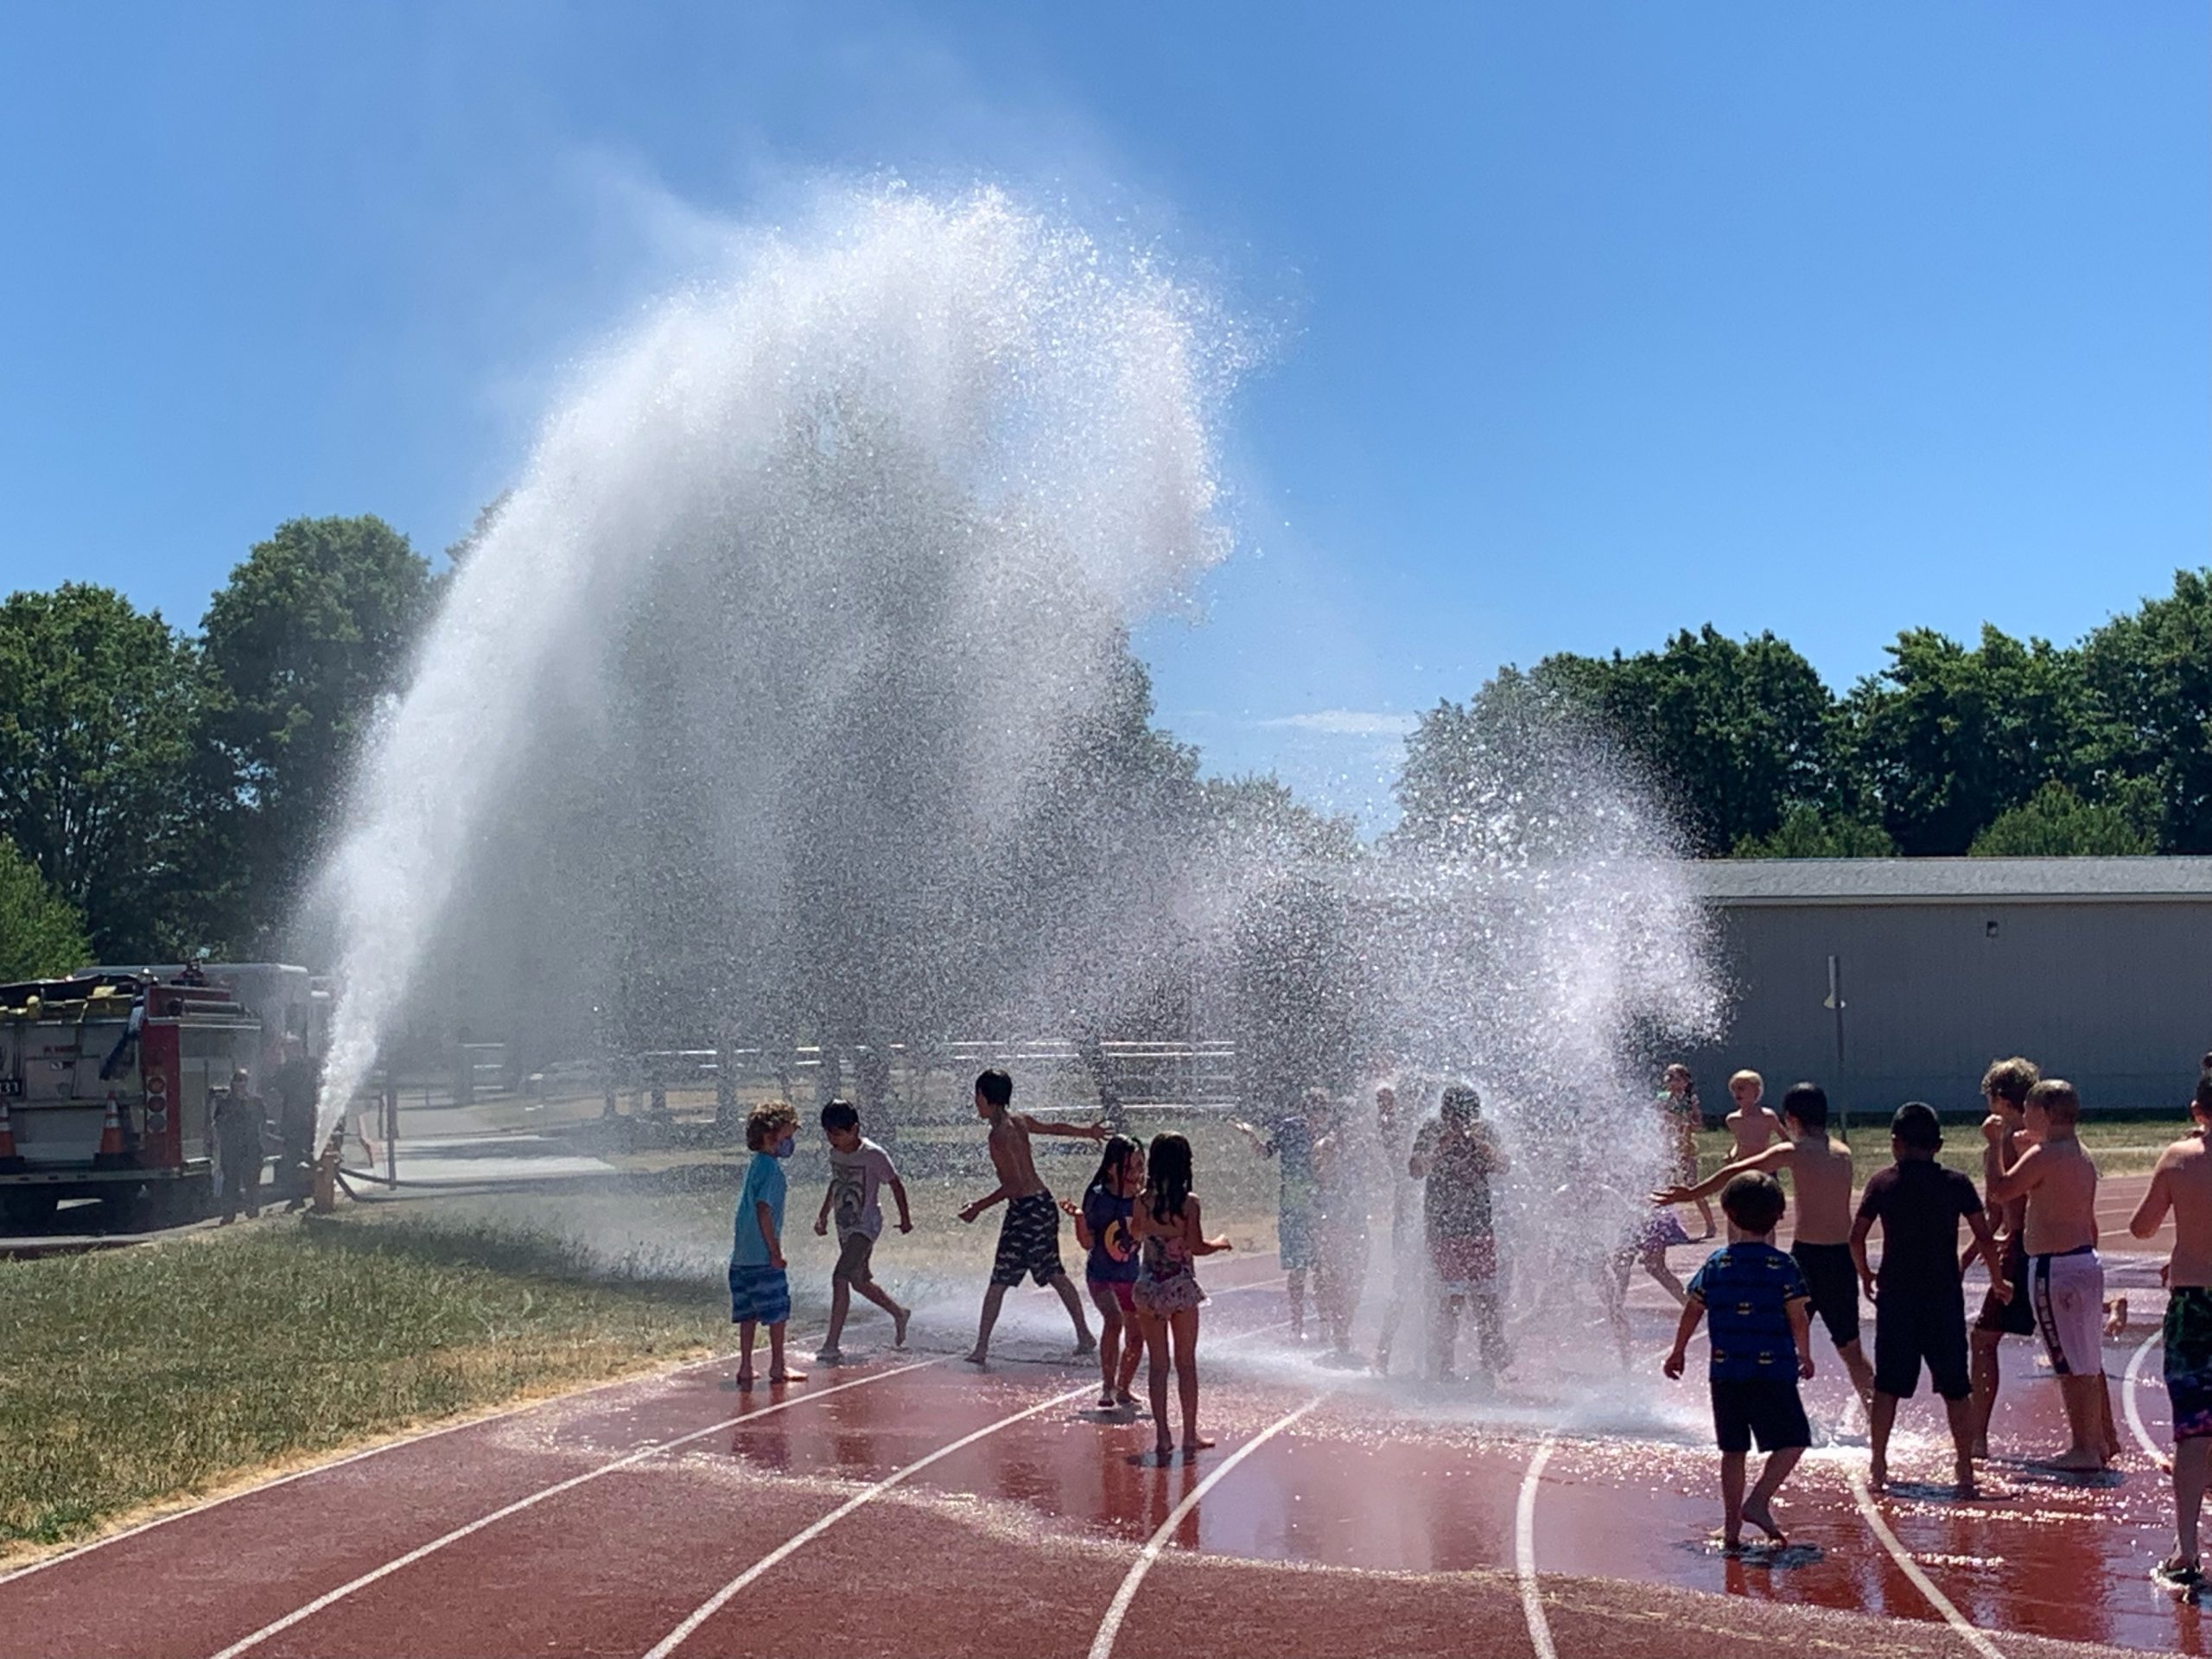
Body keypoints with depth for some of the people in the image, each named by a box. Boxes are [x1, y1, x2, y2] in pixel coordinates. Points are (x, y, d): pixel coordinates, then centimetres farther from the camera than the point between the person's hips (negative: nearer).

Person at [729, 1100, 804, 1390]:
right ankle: (777, 1367, 12)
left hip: (742, 1255, 9)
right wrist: (775, 1251, -18)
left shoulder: (756, 1165, 14)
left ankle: (745, 1367, 12)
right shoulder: (771, 1169, -15)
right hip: (763, 1256, -9)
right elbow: (764, 1210, -22)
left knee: (749, 1312, 11)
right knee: (777, 1310, 3)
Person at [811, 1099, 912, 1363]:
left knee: (840, 1277, -20)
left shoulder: (873, 1155, -18)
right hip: (844, 1227, 8)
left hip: (866, 1225, -8)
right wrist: (823, 1217, 20)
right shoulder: (835, 1153, 3)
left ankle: (832, 1345, -19)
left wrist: (905, 1218, 2)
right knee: (860, 1281, 18)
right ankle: (899, 1314, 43)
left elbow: (895, 1184, -6)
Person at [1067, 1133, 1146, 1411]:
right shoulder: (1098, 1197, -16)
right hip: (1101, 1274, -4)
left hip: (1131, 1276, 4)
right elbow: (1088, 1243, -13)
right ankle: (1107, 1386, -15)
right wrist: (1079, 1218, -30)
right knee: (1113, 1320, -28)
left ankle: (1123, 1390, 33)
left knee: (1136, 1337, 10)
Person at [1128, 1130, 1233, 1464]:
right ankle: (1189, 1436, 14)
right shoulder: (1188, 1202, -13)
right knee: (1186, 1364, 9)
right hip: (1181, 1287, -2)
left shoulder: (1142, 1202, -3)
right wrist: (1219, 1244, 6)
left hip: (1149, 1288, 2)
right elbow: (1196, 1246, -14)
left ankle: (1162, 1437, 7)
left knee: (1158, 1365, 9)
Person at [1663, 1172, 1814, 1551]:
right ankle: (1758, 1501, -12)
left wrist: (1678, 1352, 22)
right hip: (1772, 1371, -4)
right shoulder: (1783, 1267, -5)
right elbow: (1798, 1317, -4)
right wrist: (1804, 1355, 13)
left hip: (1725, 1371, 4)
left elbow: (1692, 1311, 9)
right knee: (1792, 1441, 5)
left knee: (1734, 1449, 11)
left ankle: (1732, 1526, 12)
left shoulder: (1716, 1264, 4)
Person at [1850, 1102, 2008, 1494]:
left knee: (1887, 1386, 9)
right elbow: (1985, 1239, -2)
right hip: (1945, 1297, 0)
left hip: (1895, 1297, 0)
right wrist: (1998, 1281, 12)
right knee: (1956, 1388, 6)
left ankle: (1878, 1466, 10)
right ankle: (1965, 1470, 3)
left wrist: (1865, 1276, 15)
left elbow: (1857, 1237, -1)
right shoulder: (1956, 1183, 0)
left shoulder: (1882, 1182, 0)